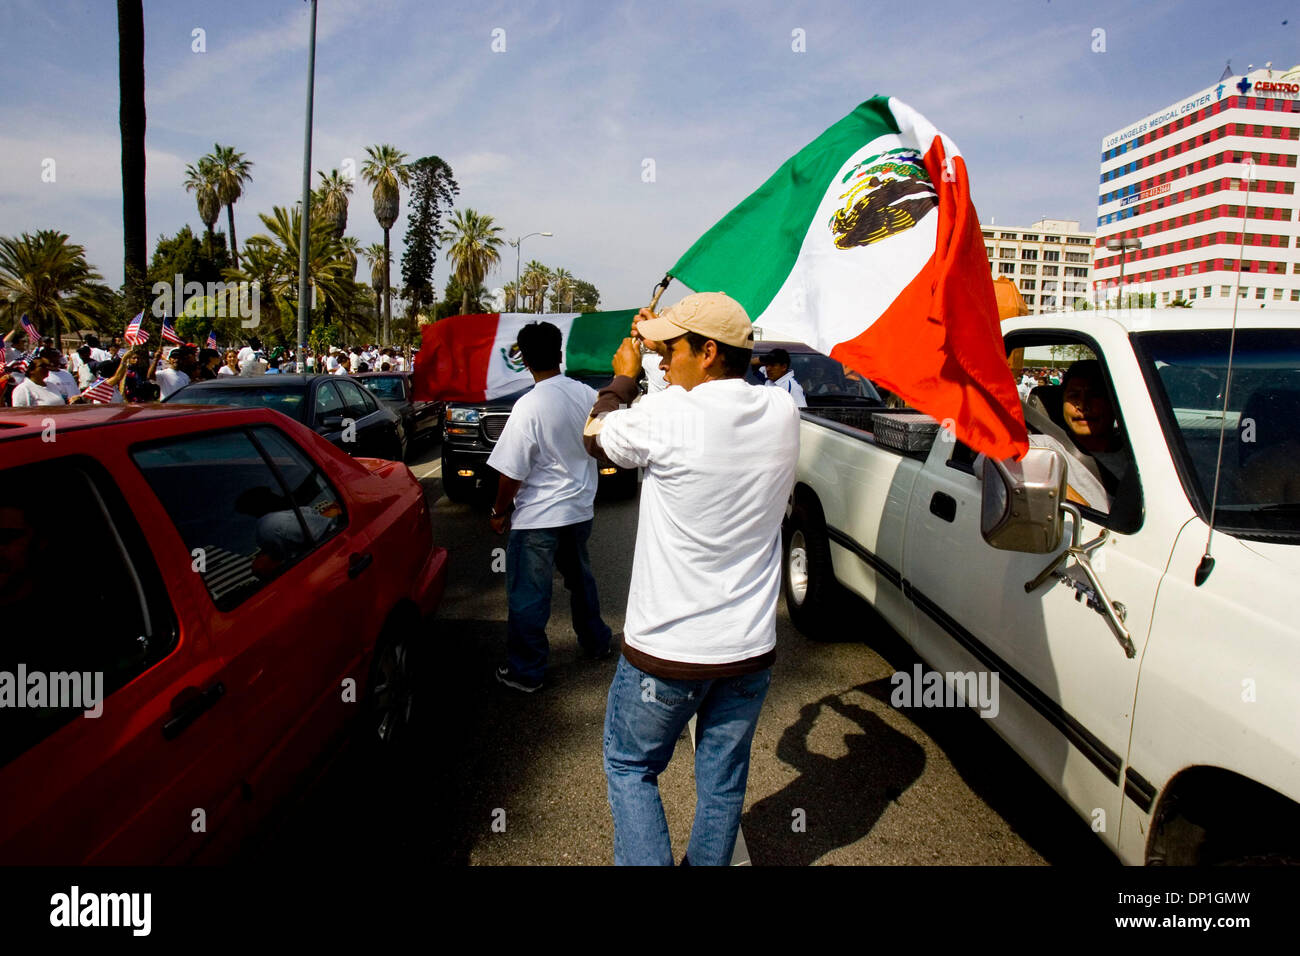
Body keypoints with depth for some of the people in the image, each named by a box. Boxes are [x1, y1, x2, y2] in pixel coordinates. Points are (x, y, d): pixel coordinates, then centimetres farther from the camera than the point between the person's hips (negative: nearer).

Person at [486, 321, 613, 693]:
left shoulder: (529, 406, -20)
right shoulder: (587, 394, -3)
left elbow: (511, 473, -18)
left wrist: (499, 512, -3)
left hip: (538, 517, -7)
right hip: (580, 508, 7)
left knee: (528, 595, 5)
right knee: (580, 578, 26)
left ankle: (525, 672, 16)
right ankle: (595, 641, 42)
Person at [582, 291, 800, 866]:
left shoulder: (667, 418, -21)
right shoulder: (782, 412, -5)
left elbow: (598, 436, -1)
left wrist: (624, 375, 15)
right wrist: (667, 351, 17)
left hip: (666, 651, -5)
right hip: (751, 647, 5)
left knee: (630, 767, 18)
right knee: (723, 781, 20)